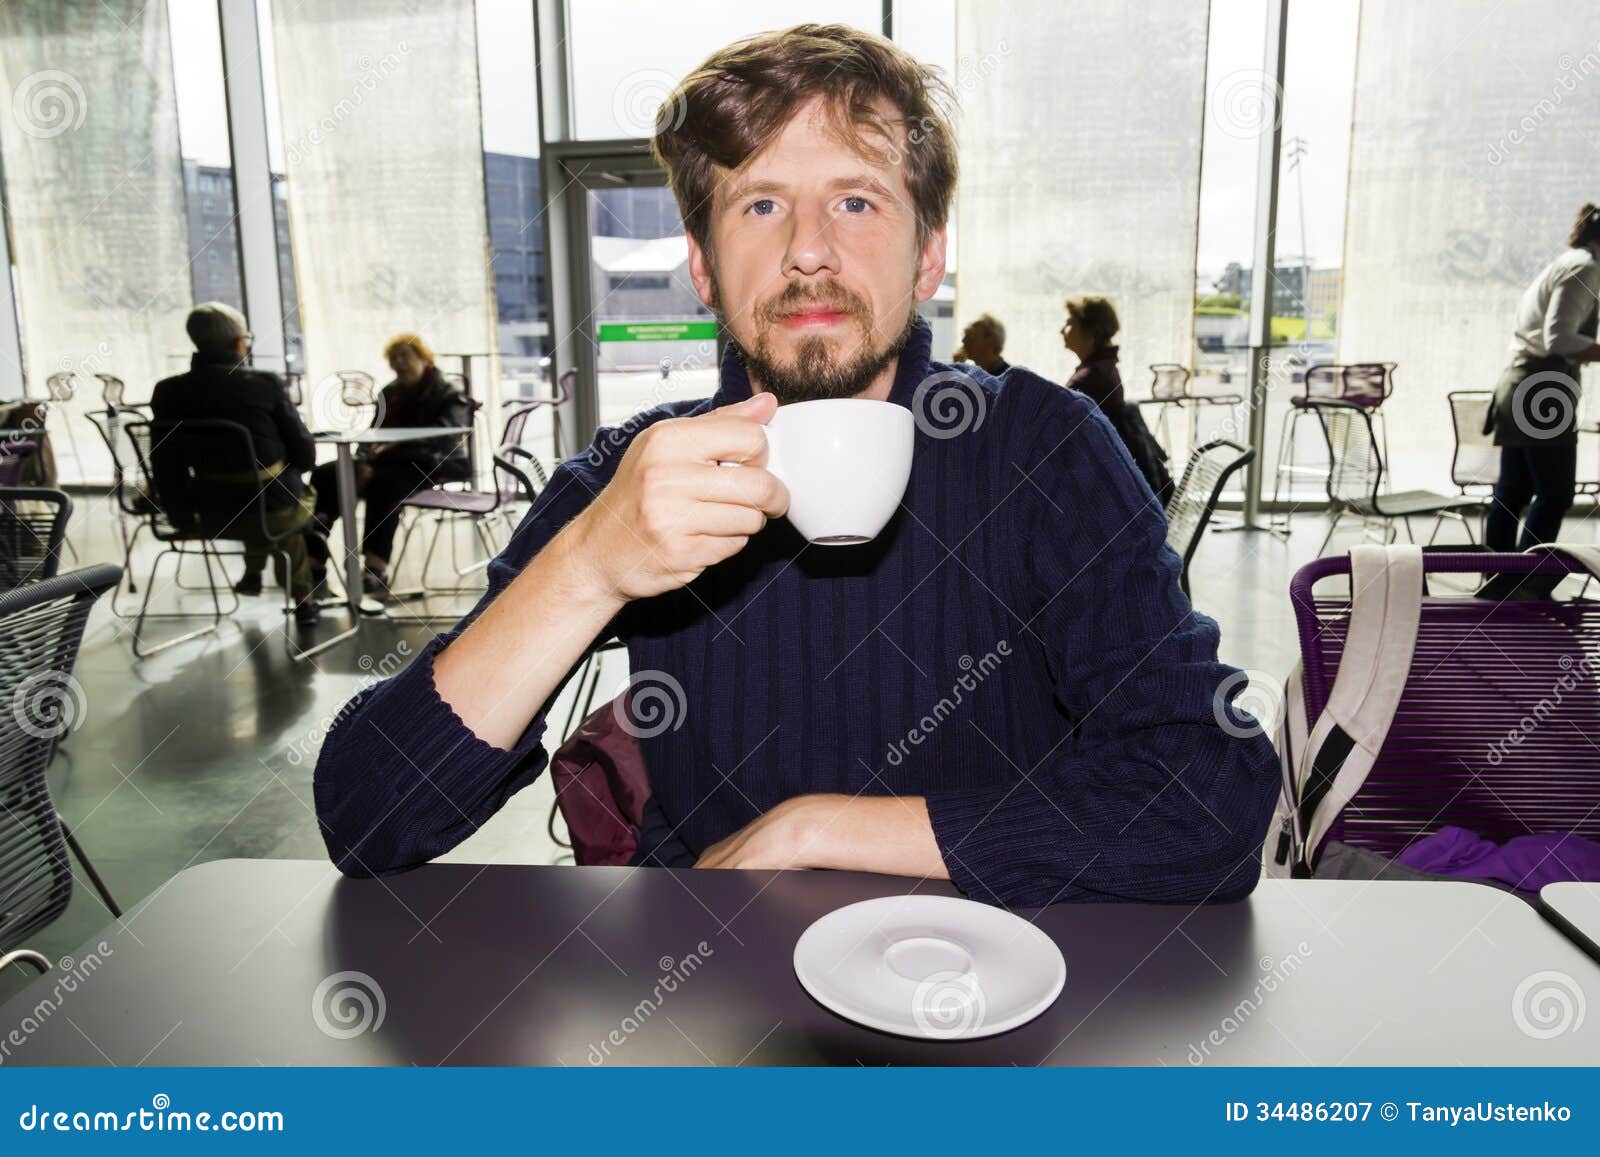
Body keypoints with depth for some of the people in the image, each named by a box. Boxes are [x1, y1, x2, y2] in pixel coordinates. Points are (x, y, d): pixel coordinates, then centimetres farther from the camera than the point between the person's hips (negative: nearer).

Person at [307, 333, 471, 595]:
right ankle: (314, 564, -17)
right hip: (388, 460, 7)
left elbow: (445, 434, -18)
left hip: (429, 467, -7)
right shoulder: (390, 393, 21)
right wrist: (365, 461, -7)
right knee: (324, 474, -10)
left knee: (383, 483, -38)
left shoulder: (448, 395, 0)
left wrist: (396, 444, -29)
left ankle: (376, 569, -36)